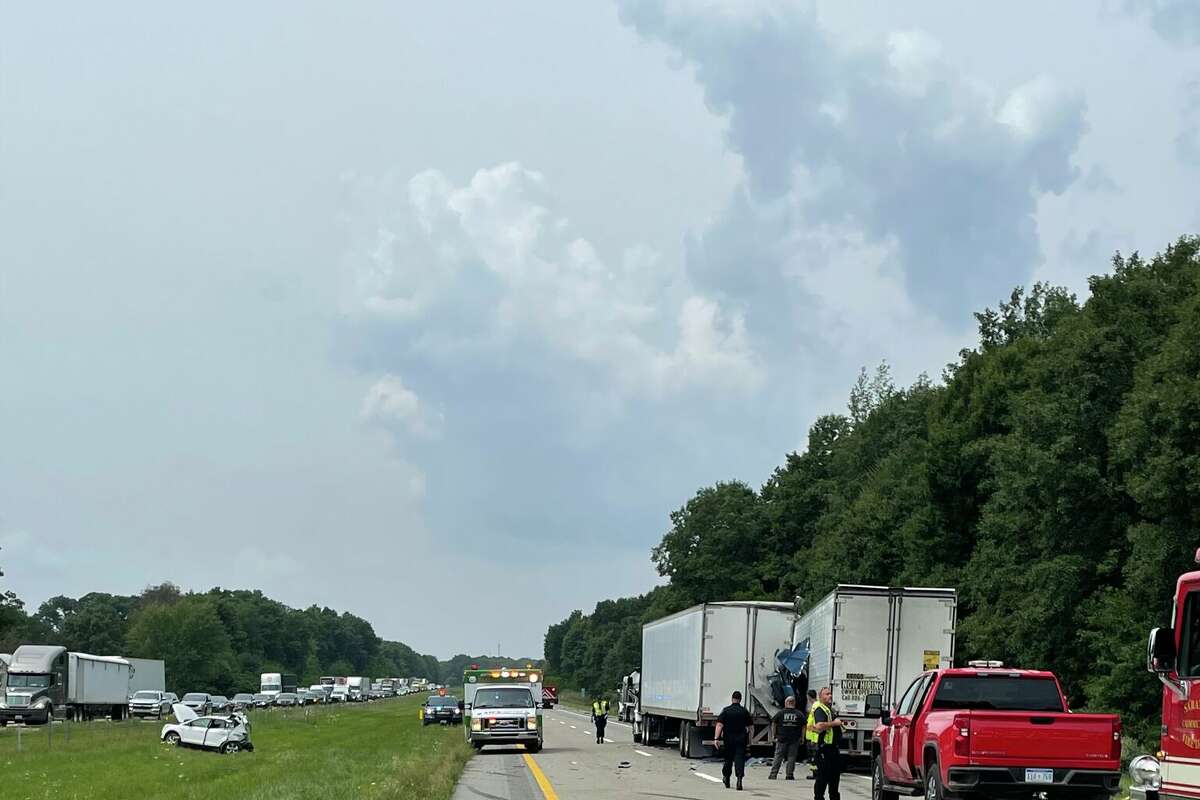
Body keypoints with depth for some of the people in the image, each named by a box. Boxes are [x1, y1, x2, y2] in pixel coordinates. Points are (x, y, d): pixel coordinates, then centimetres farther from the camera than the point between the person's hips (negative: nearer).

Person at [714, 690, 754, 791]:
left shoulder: (725, 710, -2)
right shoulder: (745, 712, 1)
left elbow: (719, 725, -10)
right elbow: (751, 727, 6)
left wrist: (717, 738, -12)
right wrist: (750, 738, 19)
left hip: (728, 740, 1)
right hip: (741, 740, -1)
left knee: (728, 759, 16)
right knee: (740, 759, -6)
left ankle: (726, 778, 31)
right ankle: (739, 778, -25)